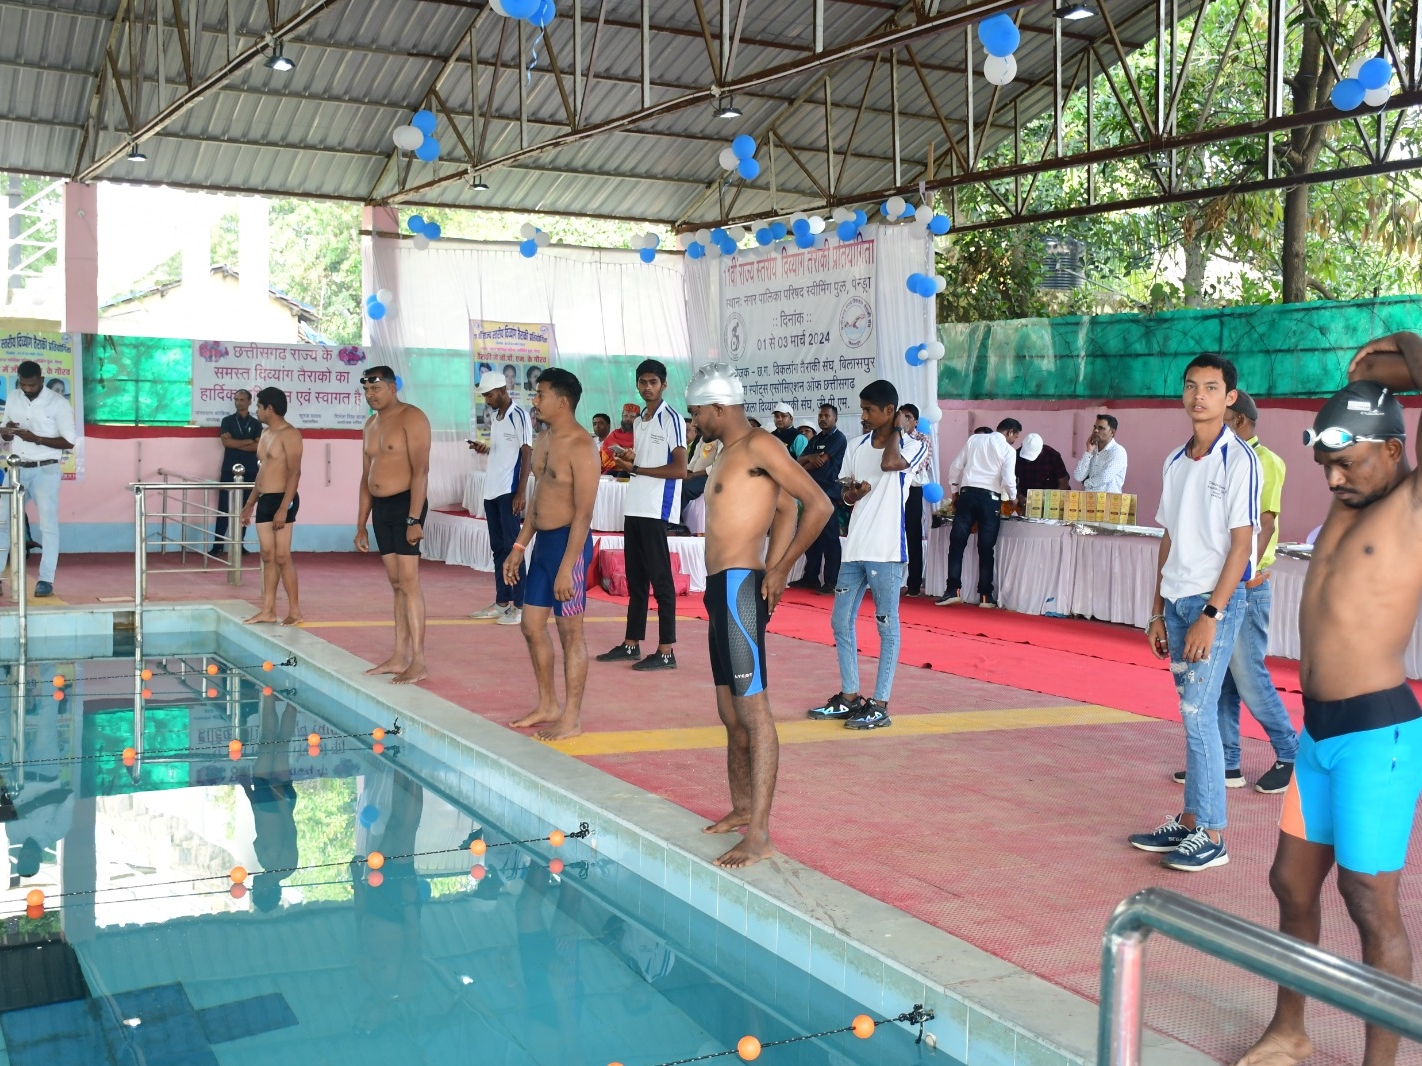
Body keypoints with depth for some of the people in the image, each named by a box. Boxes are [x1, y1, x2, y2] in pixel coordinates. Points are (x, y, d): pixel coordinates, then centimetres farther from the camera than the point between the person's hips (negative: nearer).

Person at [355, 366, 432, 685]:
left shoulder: (411, 418, -9)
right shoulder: (370, 425, 17)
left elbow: (421, 470, -16)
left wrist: (414, 519, -23)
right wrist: (361, 526, 17)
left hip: (405, 505, -8)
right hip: (380, 509, 8)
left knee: (408, 581, -11)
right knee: (396, 583, 10)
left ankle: (418, 663, -10)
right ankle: (400, 657, 13)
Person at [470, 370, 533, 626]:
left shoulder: (519, 415, -9)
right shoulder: (494, 418, 15)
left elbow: (527, 454, -13)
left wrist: (521, 492, -19)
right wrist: (484, 449, 2)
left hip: (509, 490, -8)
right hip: (491, 489, 8)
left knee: (512, 547, -7)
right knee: (498, 547, 10)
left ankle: (519, 606, -4)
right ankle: (501, 603, 16)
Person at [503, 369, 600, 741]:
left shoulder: (580, 447, -17)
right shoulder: (544, 441, 12)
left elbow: (584, 513, -20)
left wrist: (566, 567, -23)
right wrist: (518, 547, 17)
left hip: (569, 542, -9)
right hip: (542, 542, 9)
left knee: (570, 632, 0)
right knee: (532, 626, 14)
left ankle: (571, 718, 10)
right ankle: (547, 705, 28)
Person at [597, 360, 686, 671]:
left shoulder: (672, 420, -8)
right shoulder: (639, 421, 16)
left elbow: (679, 468, -15)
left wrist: (635, 468, -12)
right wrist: (626, 459, 3)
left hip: (656, 510, -8)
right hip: (633, 507, 8)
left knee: (660, 579, -5)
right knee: (635, 579, 12)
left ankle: (666, 651, -2)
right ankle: (631, 644, 19)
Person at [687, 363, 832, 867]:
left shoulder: (758, 446, -8)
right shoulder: (729, 454, 19)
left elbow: (819, 505, -13)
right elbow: (785, 510, 22)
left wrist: (779, 568, -9)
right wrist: (771, 567, 9)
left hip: (739, 589, -10)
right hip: (720, 591, 10)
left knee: (753, 711, -10)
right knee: (730, 712, 16)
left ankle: (759, 835, -9)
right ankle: (741, 810, 27)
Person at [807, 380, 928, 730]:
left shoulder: (913, 445, -5)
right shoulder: (856, 446, 12)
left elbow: (889, 462, -26)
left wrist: (894, 429, -9)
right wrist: (852, 493, -5)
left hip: (887, 551, -7)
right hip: (854, 548, 7)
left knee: (887, 626, 1)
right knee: (841, 622, 10)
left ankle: (880, 705, 6)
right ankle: (849, 697, 22)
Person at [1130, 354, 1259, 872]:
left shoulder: (1239, 460, -9)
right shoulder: (1175, 461, 12)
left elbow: (1241, 543, -13)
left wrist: (1211, 615, -17)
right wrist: (1158, 610, 13)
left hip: (1216, 601, -7)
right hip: (1177, 601, 7)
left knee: (1198, 712, -7)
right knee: (1193, 714, 11)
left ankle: (1211, 835, 2)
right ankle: (1190, 821, 18)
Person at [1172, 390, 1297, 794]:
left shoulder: (1265, 462, -9)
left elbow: (1263, 525, -16)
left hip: (1245, 587, -8)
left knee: (1249, 678, -3)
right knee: (1218, 680, 9)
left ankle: (1291, 755, 14)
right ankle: (1226, 764, 16)